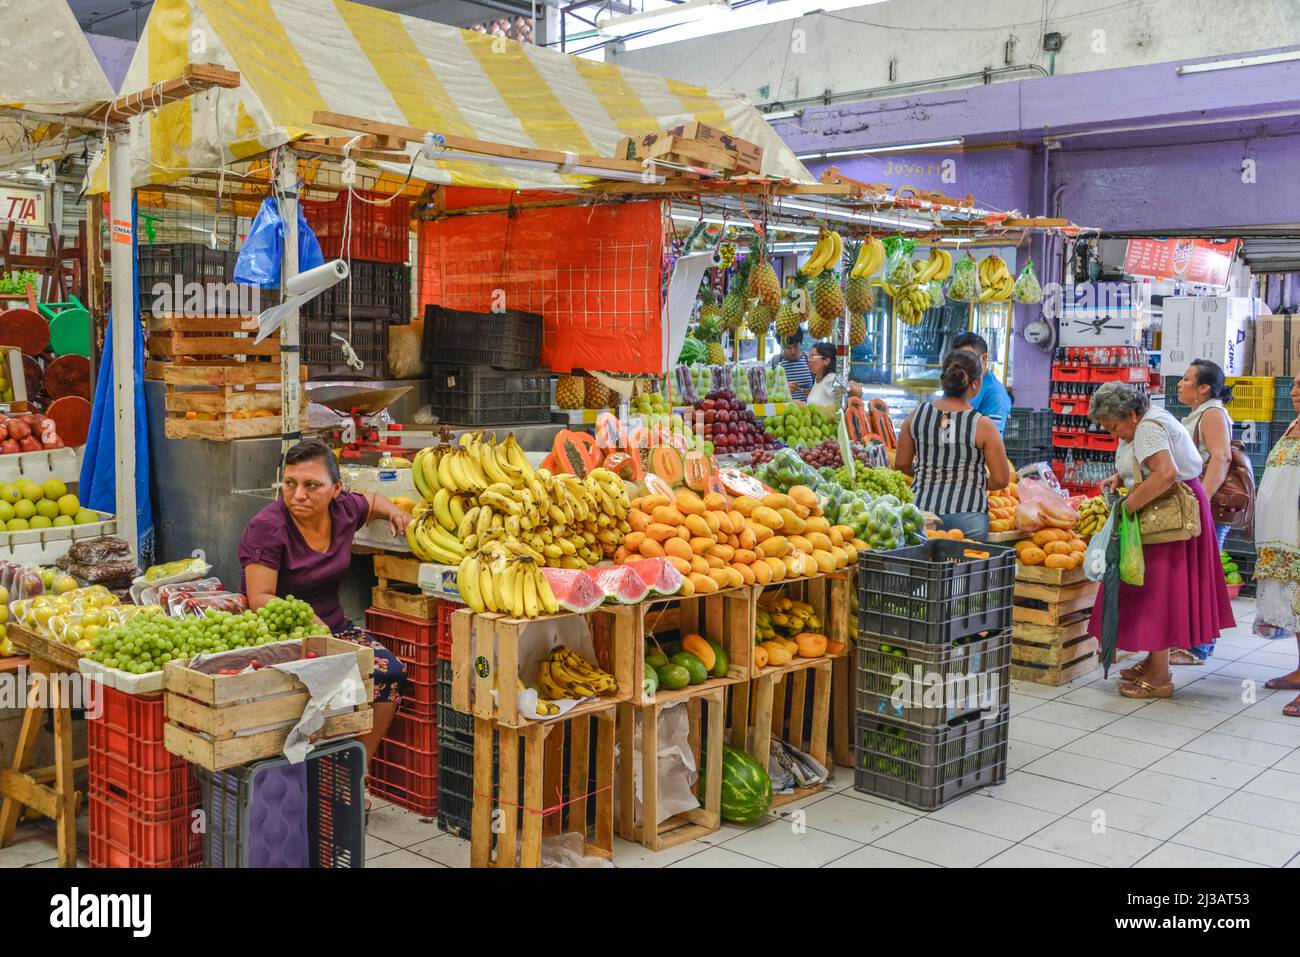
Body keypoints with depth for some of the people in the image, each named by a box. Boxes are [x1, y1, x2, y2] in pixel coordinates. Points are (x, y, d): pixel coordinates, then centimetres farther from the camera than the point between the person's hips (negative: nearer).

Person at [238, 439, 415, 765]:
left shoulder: (343, 508, 1)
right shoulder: (266, 528, -17)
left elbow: (373, 501, 26)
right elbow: (259, 598, -21)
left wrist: (393, 511, 5)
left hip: (334, 626, 6)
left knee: (389, 672, -17)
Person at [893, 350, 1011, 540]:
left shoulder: (917, 416, 1)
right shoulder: (982, 425, -9)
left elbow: (901, 464, 11)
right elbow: (1001, 480, -6)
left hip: (923, 511, 3)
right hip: (967, 517, -3)